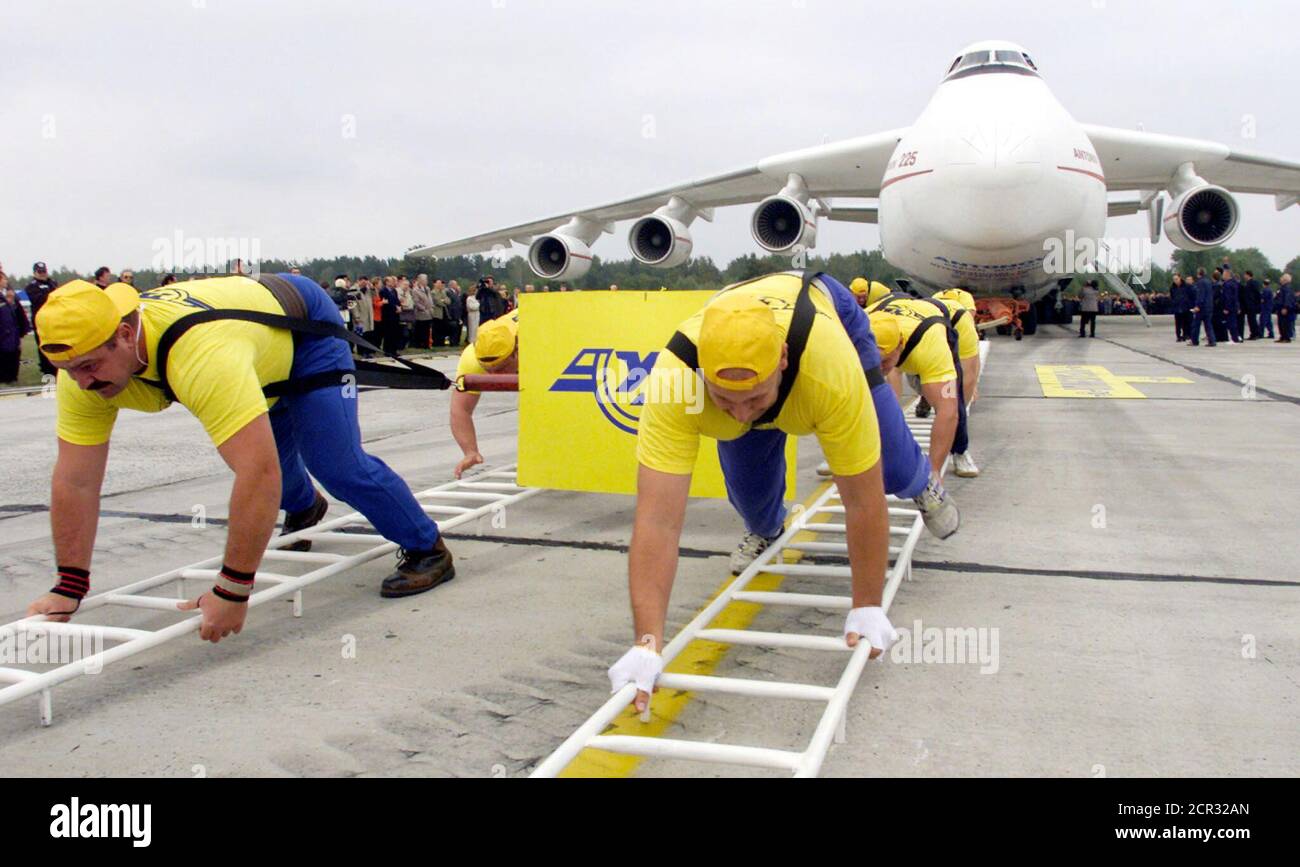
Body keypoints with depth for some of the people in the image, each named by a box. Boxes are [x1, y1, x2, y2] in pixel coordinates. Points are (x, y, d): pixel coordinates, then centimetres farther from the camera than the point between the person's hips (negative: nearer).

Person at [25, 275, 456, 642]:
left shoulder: (201, 354, -49)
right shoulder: (84, 368, -26)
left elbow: (259, 471, -54)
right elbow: (75, 481, -19)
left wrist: (232, 590, -49)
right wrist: (68, 588, -19)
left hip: (304, 326, -7)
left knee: (336, 462, -18)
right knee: (263, 441, 21)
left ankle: (428, 551, 3)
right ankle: (304, 509, 56)